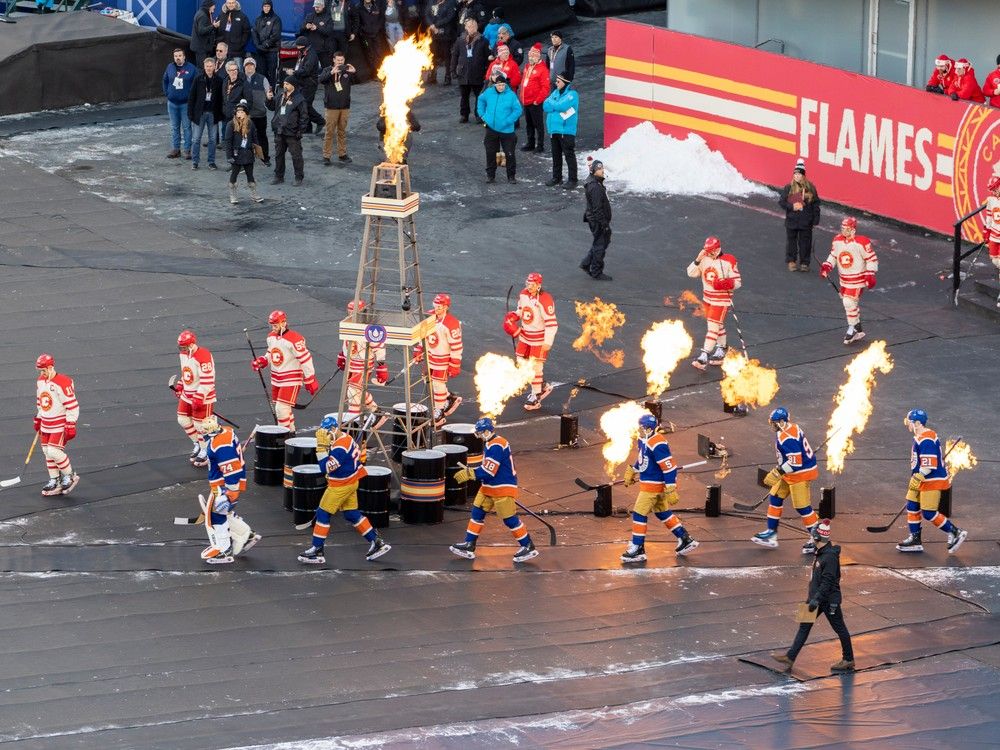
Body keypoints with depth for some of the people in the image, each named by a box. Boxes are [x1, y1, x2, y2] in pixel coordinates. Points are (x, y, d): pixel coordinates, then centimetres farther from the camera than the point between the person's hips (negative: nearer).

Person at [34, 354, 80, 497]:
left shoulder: (63, 383, -21)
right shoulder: (40, 381, 6)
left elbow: (72, 406, -19)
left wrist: (71, 426, -21)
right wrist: (38, 419, 22)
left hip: (60, 424, -8)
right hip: (46, 424, 8)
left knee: (54, 451, -15)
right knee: (47, 452, 9)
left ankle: (70, 476, 4)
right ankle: (55, 481, 19)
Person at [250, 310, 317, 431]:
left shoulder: (294, 339, -21)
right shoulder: (271, 337, 5)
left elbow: (305, 360, -17)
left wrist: (310, 380, -15)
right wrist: (262, 361, 0)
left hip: (291, 380, -8)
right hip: (276, 379, 8)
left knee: (281, 408, -14)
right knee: (279, 408, 16)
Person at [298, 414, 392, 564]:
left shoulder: (340, 448, -27)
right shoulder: (346, 438, 4)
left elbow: (326, 468, -29)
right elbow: (359, 454, 18)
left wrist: (322, 447, -30)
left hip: (341, 486, -10)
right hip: (350, 482, 10)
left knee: (322, 514, -2)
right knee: (352, 515, 16)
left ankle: (317, 551, 1)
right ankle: (377, 542, 18)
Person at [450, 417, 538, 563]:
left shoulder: (496, 446, -22)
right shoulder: (489, 444, 12)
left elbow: (489, 471, -25)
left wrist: (468, 474, -20)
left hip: (503, 488, -10)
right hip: (489, 487, 10)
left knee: (509, 518, -5)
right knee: (477, 512, 8)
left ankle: (528, 547, 6)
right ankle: (469, 546, 11)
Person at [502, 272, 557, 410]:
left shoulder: (544, 300, -23)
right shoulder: (523, 294, 0)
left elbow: (551, 323, -22)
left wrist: (547, 342, -22)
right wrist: (514, 317, -1)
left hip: (539, 338, -8)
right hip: (525, 334, 8)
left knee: (535, 366, -5)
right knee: (521, 362, 10)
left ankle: (536, 397, 9)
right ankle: (543, 386, 29)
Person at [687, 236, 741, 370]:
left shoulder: (728, 262, -15)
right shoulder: (705, 259, 1)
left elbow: (737, 282, -11)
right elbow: (691, 273, -2)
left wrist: (726, 284, -31)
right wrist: (698, 260, -17)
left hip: (721, 300, -6)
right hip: (707, 298, 6)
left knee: (713, 326, -12)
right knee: (718, 325, 20)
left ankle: (704, 358, -17)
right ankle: (721, 353, 34)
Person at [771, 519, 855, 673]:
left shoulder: (830, 556, -23)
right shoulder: (821, 552, 8)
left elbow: (828, 581, -26)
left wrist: (816, 599, -27)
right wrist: (812, 598, 22)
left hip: (829, 600, -10)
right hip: (818, 598, 10)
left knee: (839, 629, 5)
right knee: (804, 626, 7)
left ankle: (848, 660, 17)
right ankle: (790, 657, 8)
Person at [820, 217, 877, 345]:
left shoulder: (862, 243, -18)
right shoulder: (837, 241, 0)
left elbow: (872, 259, -11)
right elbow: (833, 255, 15)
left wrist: (870, 275, -18)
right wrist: (826, 267, 0)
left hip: (857, 279, -7)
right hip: (844, 279, 7)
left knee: (849, 302, -14)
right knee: (847, 302, 13)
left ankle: (852, 329, 3)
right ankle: (858, 330, 27)